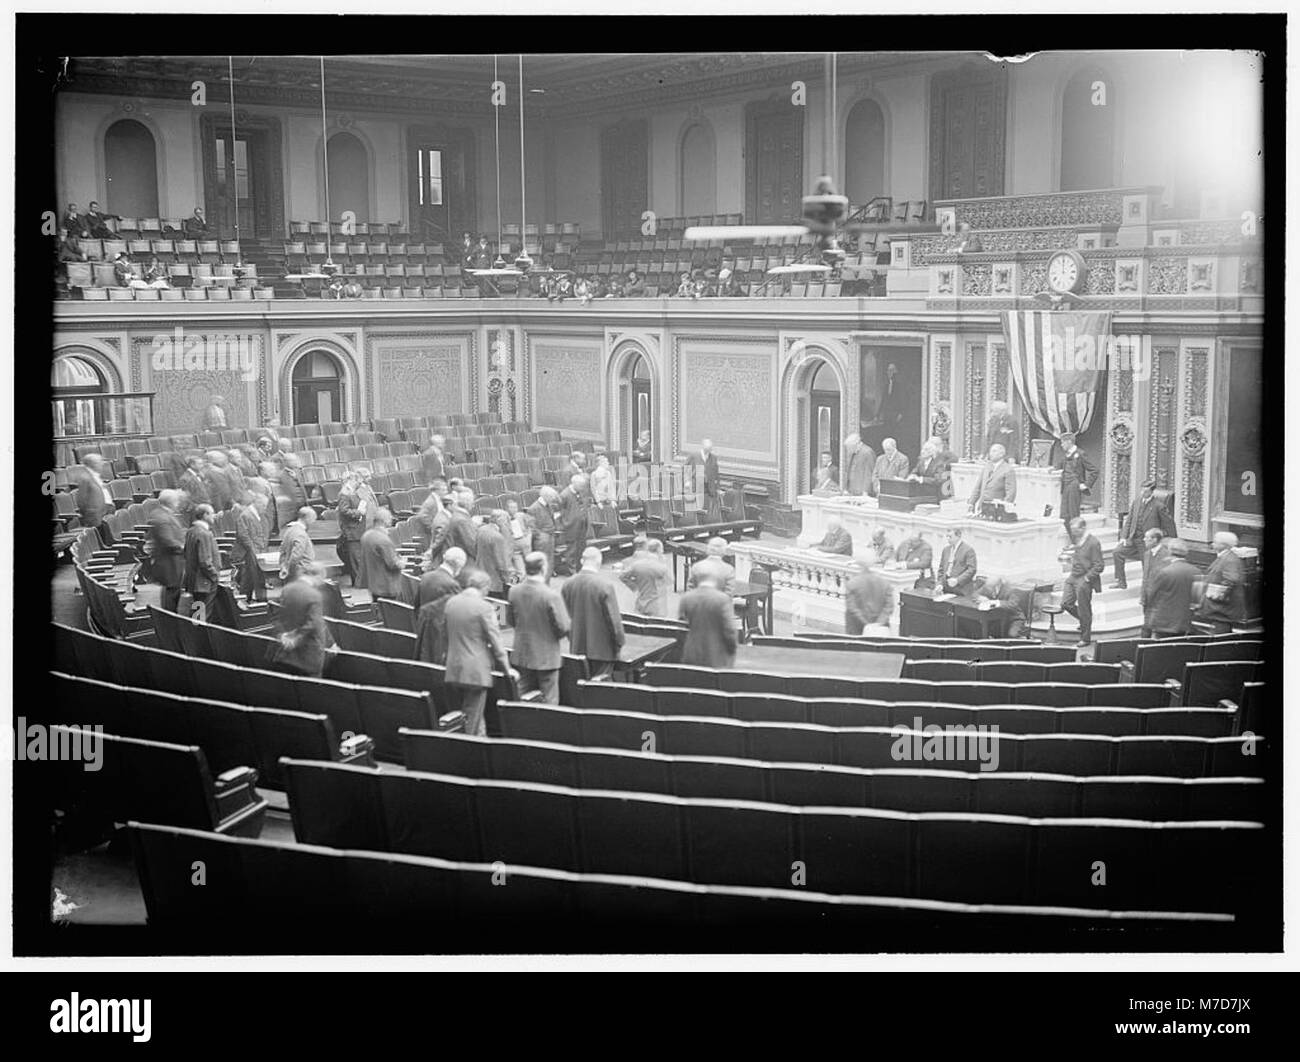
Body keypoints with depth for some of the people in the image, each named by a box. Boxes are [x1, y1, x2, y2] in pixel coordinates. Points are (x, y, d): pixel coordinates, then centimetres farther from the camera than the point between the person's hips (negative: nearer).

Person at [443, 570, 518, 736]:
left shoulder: (450, 603, 6)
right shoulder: (484, 607, -12)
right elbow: (495, 641, -8)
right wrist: (506, 668, 2)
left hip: (452, 671, 6)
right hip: (476, 672, -5)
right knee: (471, 725, 0)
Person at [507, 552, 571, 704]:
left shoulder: (514, 591, -5)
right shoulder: (551, 595, -22)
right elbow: (563, 627, -17)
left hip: (521, 656, 5)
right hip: (546, 658, -5)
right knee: (548, 703, 5)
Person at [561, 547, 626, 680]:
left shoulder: (568, 585, -1)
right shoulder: (605, 586, -17)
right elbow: (614, 619, -14)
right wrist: (619, 644, -1)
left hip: (576, 649, 5)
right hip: (601, 650, -5)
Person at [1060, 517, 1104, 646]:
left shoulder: (1093, 543, -17)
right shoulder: (1077, 540, 7)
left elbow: (1099, 566, -17)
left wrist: (1086, 578, -18)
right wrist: (1072, 571, 12)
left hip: (1084, 581, -8)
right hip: (1073, 578, 8)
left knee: (1084, 611, 3)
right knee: (1066, 604, 4)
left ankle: (1085, 639, 18)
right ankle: (1084, 621, 28)